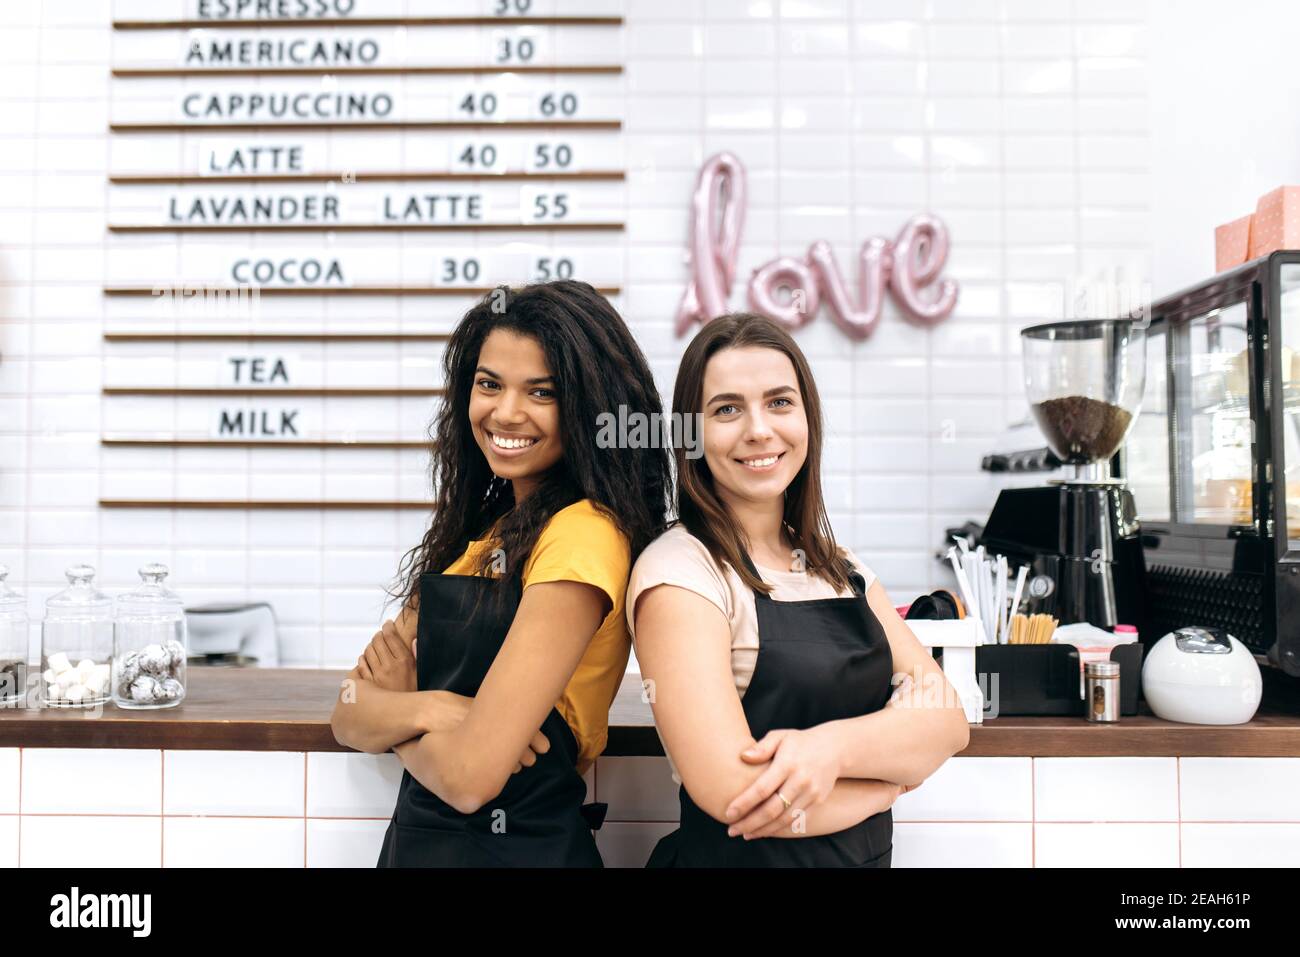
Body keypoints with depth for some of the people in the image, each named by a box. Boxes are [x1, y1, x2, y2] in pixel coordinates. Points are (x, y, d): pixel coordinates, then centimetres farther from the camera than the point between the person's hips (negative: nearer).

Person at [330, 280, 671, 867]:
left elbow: (469, 775, -25)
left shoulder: (585, 534, -21)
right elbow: (348, 717, 0)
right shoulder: (479, 530, 4)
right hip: (420, 838, 7)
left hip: (515, 849, -7)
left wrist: (388, 708, -8)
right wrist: (424, 708, -20)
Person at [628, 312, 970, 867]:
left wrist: (834, 747, -25)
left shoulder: (842, 570, 3)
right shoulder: (678, 572, -19)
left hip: (868, 853, 6)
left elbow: (948, 719, -6)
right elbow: (731, 791, -27)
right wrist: (895, 767, -12)